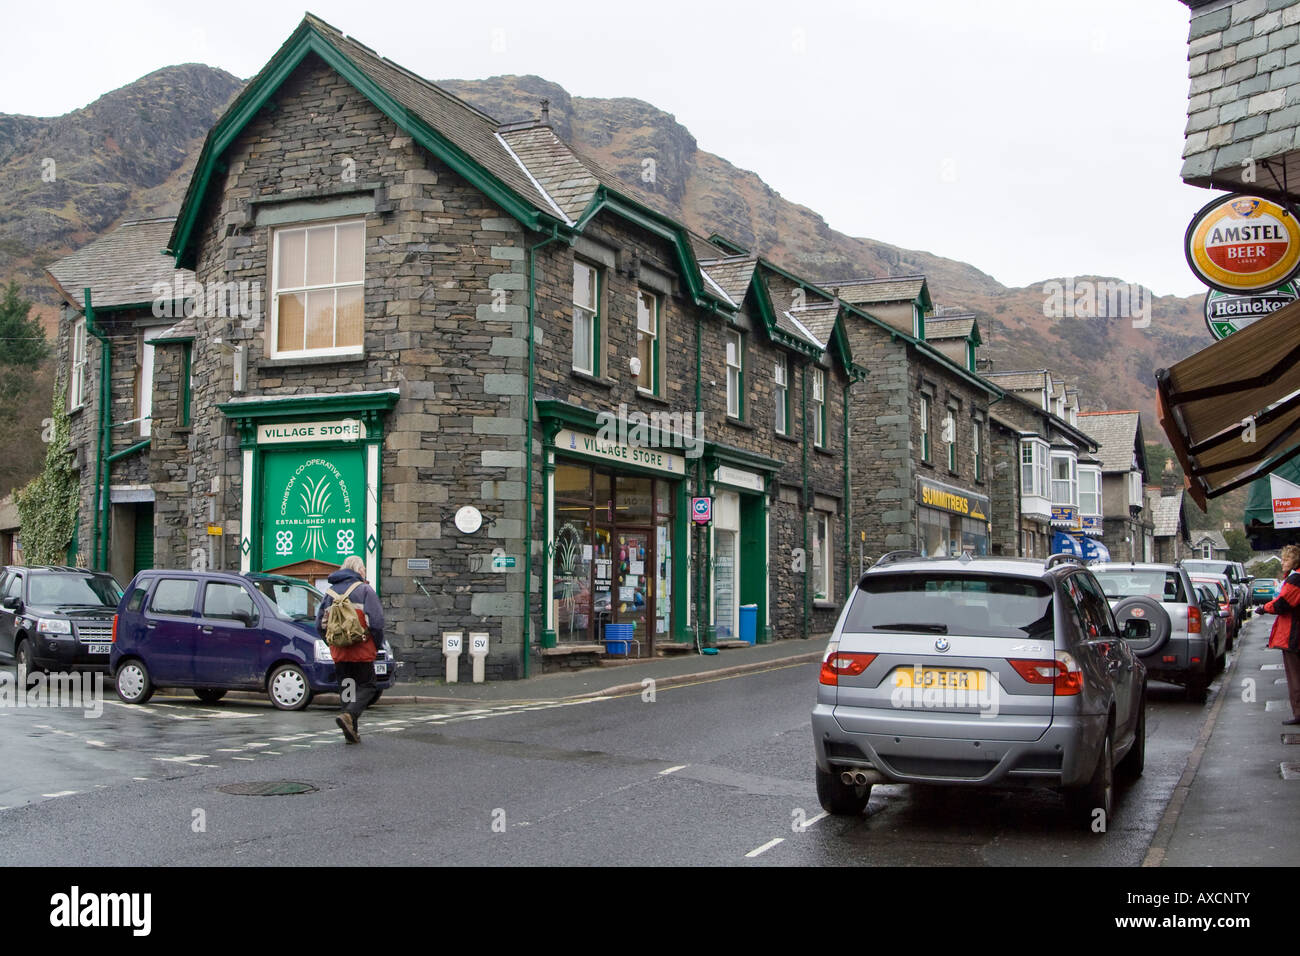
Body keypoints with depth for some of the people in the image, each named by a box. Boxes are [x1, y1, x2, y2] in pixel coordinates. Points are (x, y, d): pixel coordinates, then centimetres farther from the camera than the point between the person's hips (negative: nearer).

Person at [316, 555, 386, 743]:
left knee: (346, 689, 12)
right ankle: (349, 715, -20)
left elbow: (319, 625, 13)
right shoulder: (364, 590, -4)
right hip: (362, 652, -5)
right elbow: (376, 621, -13)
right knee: (366, 686, 3)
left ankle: (351, 731, 9)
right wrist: (377, 645, 0)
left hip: (339, 653, 5)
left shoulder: (330, 592, 12)